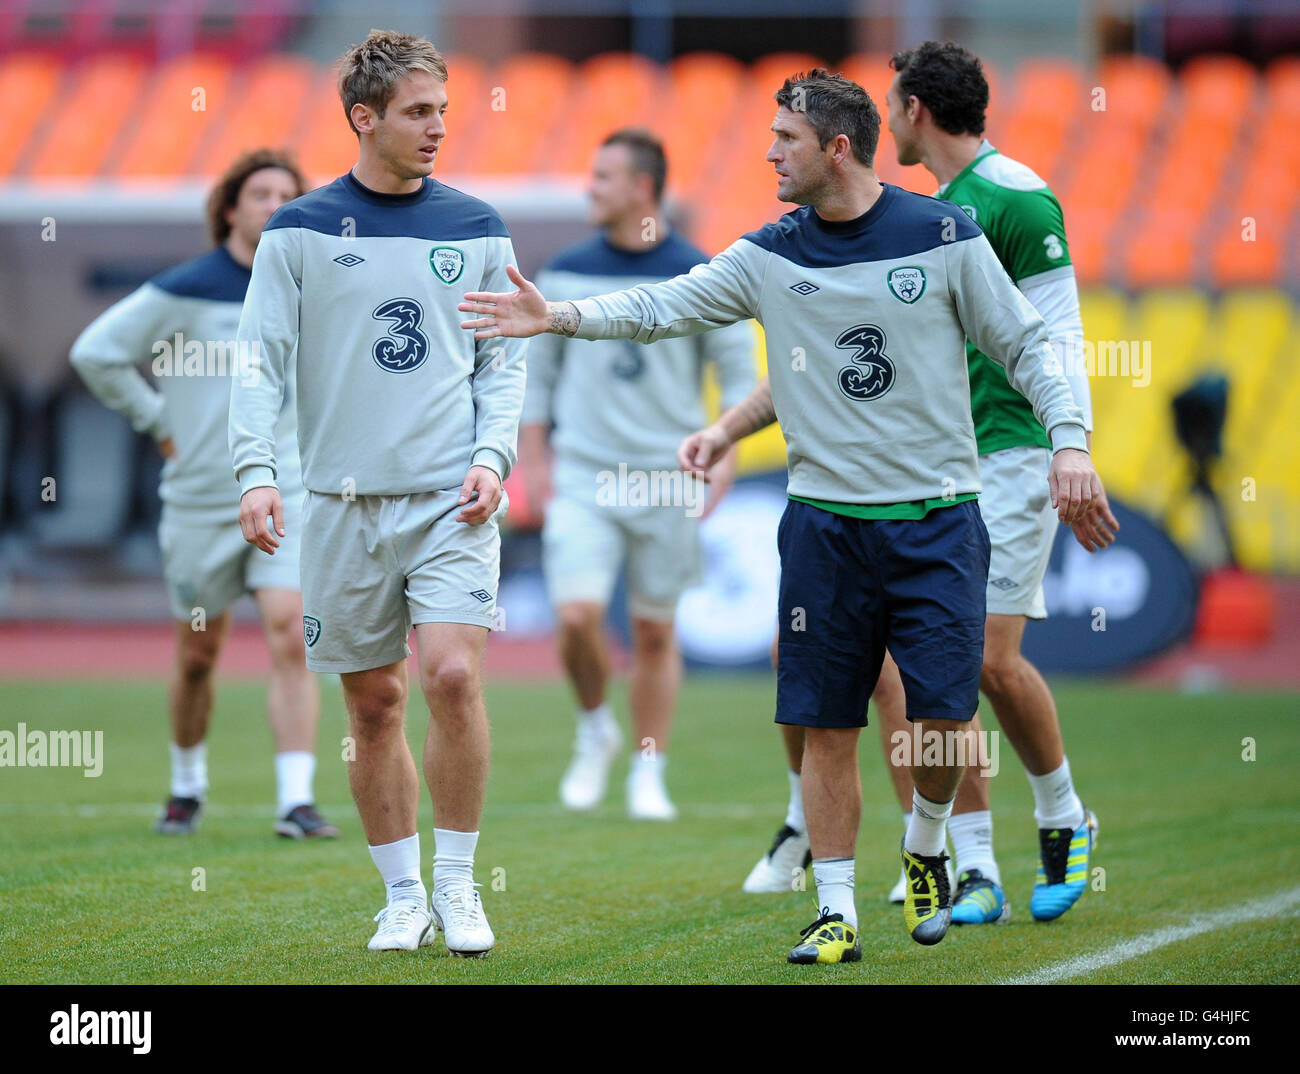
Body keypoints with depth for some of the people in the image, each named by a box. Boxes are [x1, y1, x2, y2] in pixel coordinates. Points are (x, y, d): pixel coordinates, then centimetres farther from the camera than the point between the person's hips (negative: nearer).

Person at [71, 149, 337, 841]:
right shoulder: (183, 291, -7)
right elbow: (95, 352, -3)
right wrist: (160, 423, -2)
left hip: (285, 498, 1)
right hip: (200, 500, -1)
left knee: (290, 638, -14)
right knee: (198, 656, 9)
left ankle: (296, 800, -16)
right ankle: (187, 785, 31)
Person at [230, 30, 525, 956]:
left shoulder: (476, 228, 7)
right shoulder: (301, 231, 2)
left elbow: (505, 362, 10)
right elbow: (261, 359, 1)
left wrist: (493, 457, -5)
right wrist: (257, 471, -11)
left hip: (451, 498, 0)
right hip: (345, 500, 0)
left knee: (453, 677, -15)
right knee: (374, 704, 5)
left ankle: (457, 885, -1)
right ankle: (404, 898, 17)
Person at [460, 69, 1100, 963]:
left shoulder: (944, 236, -4)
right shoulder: (769, 257, 4)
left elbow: (1026, 342, 2)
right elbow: (664, 308, 5)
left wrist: (1069, 441, -8)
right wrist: (557, 316, -6)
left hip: (937, 516, -2)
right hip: (824, 519, 2)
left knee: (944, 713, -7)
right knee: (827, 726, 1)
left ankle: (925, 854, 22)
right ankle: (837, 913, 10)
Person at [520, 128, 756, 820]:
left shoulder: (698, 278, -2)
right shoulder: (566, 274, 4)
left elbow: (738, 367, 3)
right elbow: (538, 364, 12)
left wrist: (724, 454, -7)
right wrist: (533, 458, 8)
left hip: (667, 478, -1)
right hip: (582, 475, 1)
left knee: (654, 633, 4)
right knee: (577, 615, -15)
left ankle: (648, 774, 16)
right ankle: (594, 731, 12)